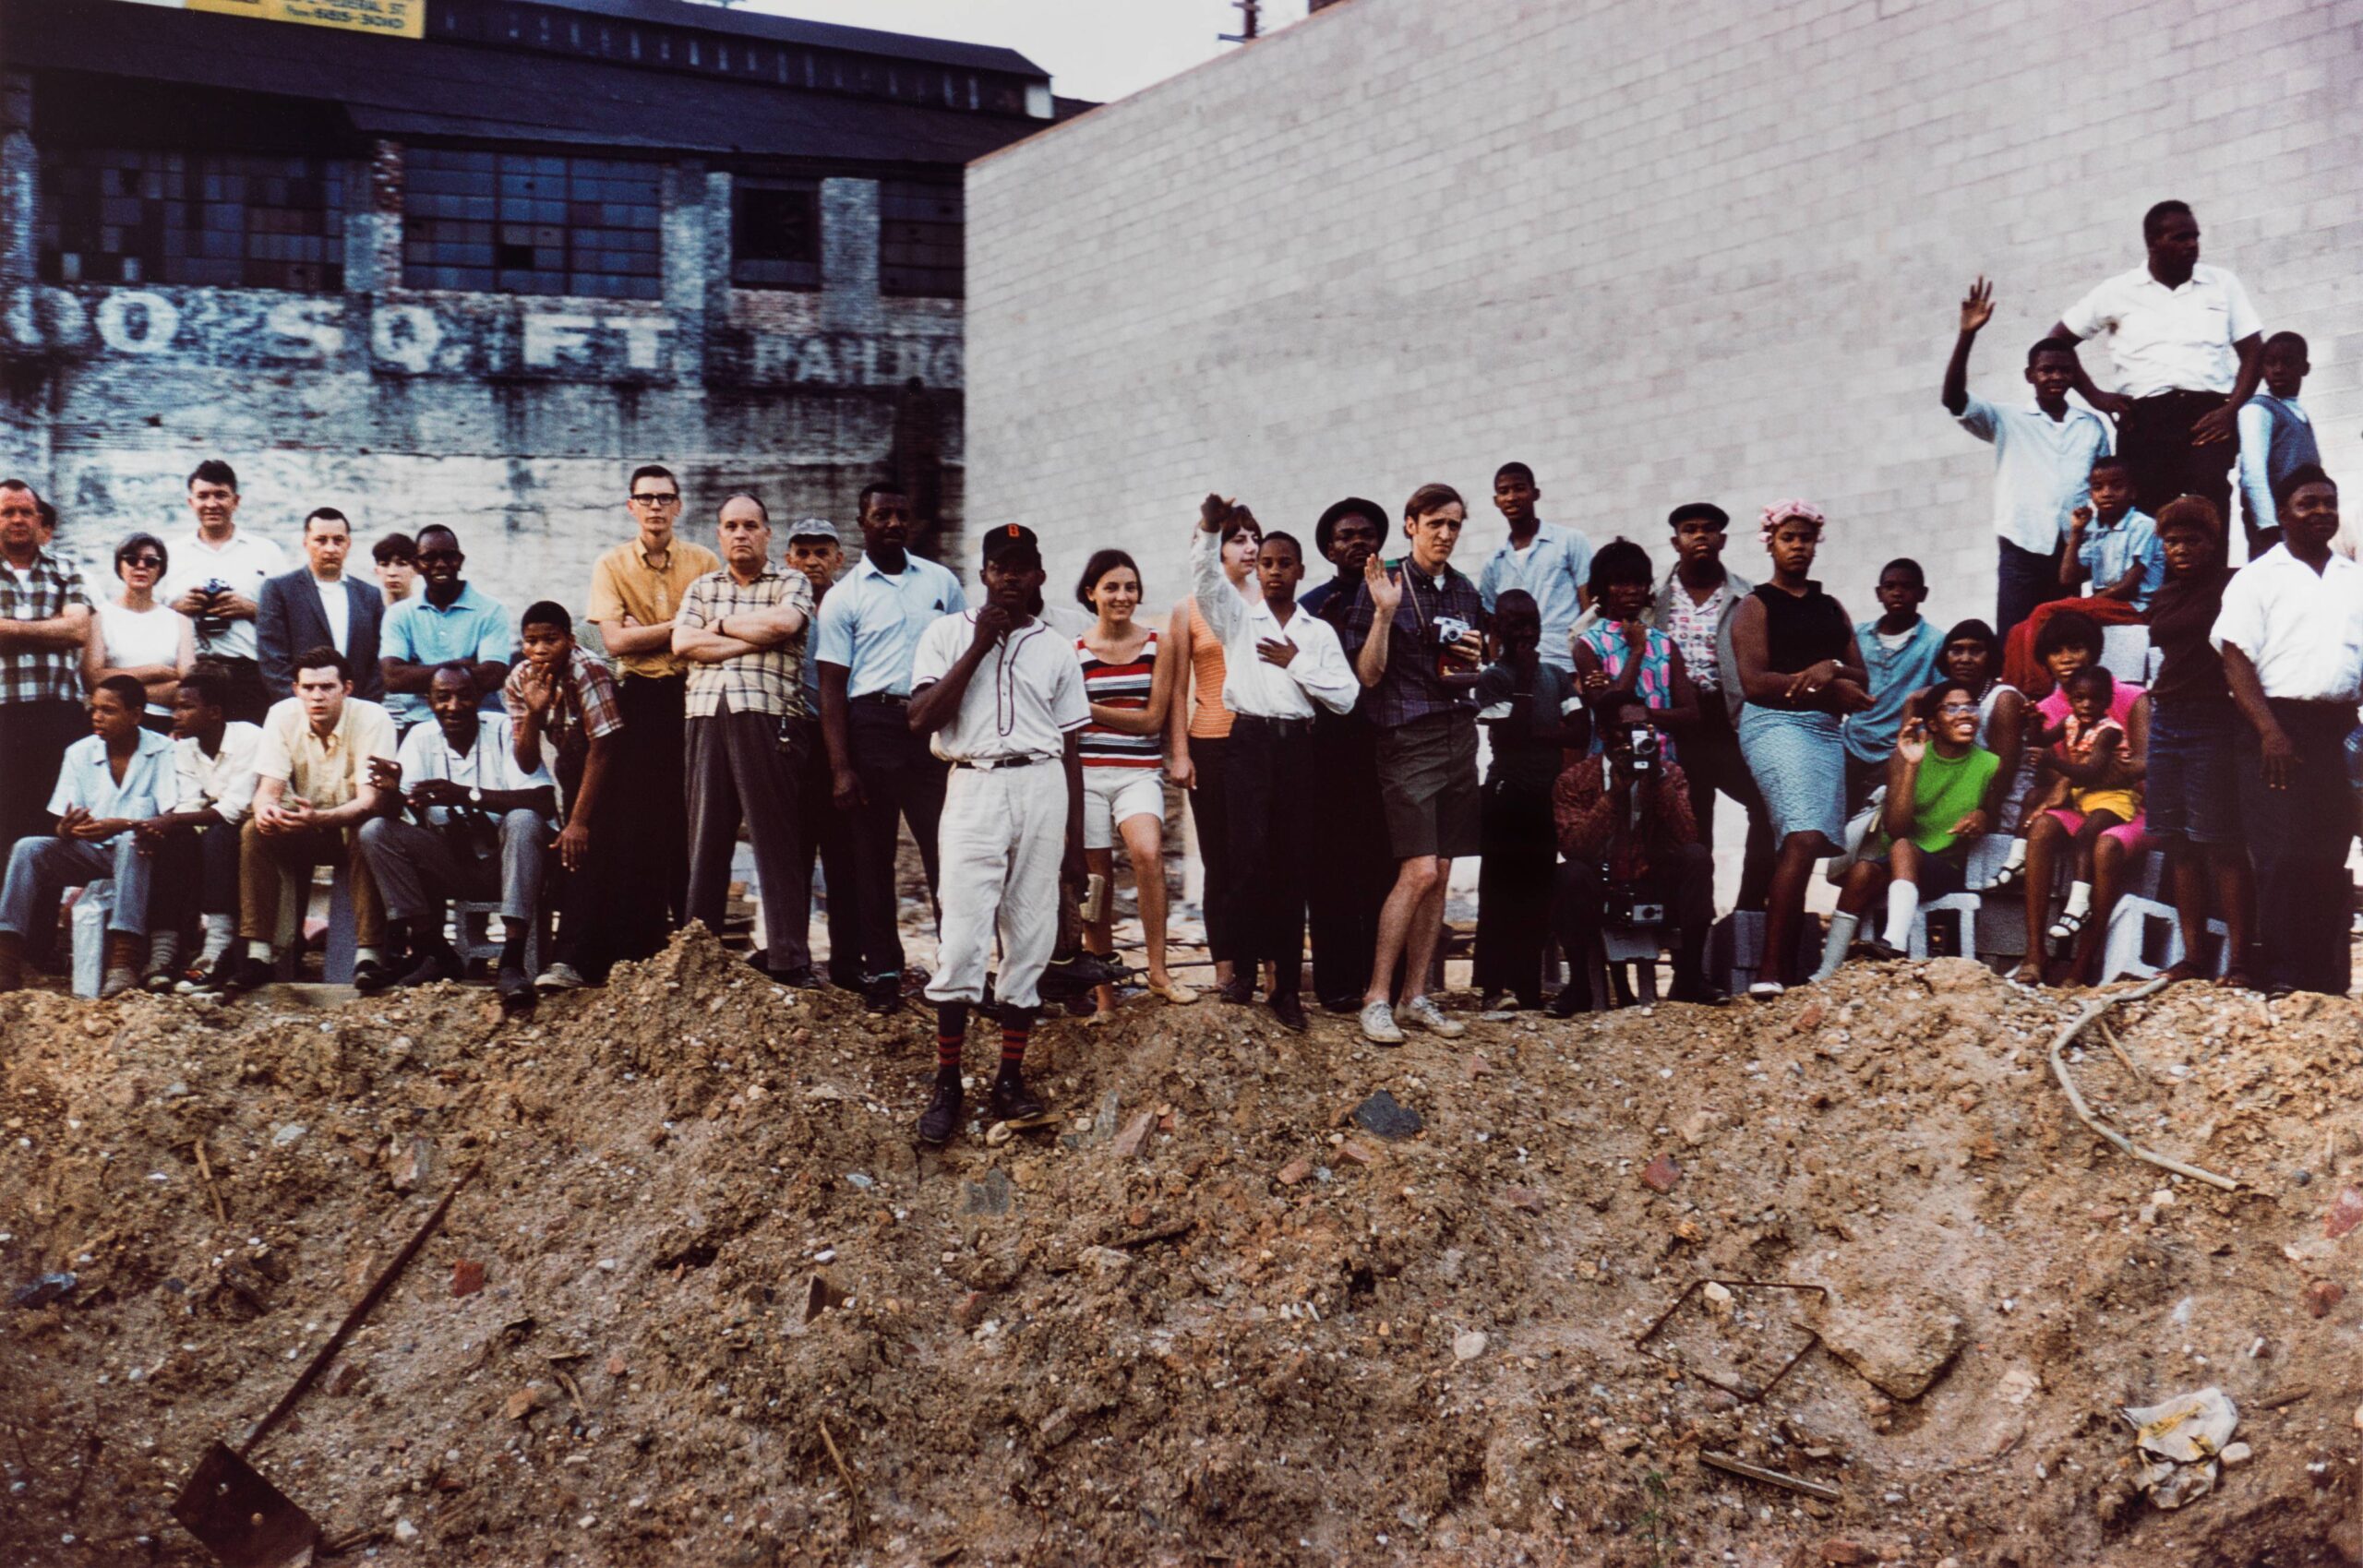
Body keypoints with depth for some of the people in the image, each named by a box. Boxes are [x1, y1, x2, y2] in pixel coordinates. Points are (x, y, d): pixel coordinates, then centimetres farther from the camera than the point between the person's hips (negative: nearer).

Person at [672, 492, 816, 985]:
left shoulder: (791, 583, 12)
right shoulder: (701, 588, 21)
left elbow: (784, 622, -10)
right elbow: (682, 643, 4)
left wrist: (722, 624, 3)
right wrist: (756, 638, -2)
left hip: (767, 717, -3)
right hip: (707, 717, 3)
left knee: (776, 838, -5)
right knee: (705, 835, 3)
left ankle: (789, 958, -4)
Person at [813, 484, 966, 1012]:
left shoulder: (941, 581, 10)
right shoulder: (843, 596, 3)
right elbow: (832, 686, -1)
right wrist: (841, 767, -8)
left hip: (934, 726, 1)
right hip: (871, 726, -1)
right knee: (872, 854, 5)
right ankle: (881, 971, 13)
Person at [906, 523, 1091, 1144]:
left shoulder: (1056, 649, 13)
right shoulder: (947, 633, 8)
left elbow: (1070, 748, 14)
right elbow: (921, 719, -6)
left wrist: (1075, 842, 10)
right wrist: (979, 647, -7)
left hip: (1042, 789, 2)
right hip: (974, 786, -2)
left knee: (1031, 938, 2)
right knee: (962, 939, -7)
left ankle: (1010, 1077, 10)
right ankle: (947, 1082, 1)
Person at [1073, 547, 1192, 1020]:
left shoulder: (1158, 645, 4)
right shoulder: (1074, 652, 7)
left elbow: (1152, 719, -3)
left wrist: (1090, 709, -7)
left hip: (1139, 772, -1)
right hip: (1086, 772, 1)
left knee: (1148, 853, -27)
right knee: (1097, 882, 1)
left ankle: (1158, 971, -16)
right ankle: (1105, 994, 10)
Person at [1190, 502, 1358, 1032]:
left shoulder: (1319, 632, 13)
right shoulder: (1238, 619, 12)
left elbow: (1345, 697, 3)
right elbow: (1205, 578, -6)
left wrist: (1296, 663, -3)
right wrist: (1208, 528, -22)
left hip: (1297, 746, 1)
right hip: (1249, 741, -1)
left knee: (1293, 867, 1)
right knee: (1250, 856, -13)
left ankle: (1287, 987, 5)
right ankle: (1245, 965, 2)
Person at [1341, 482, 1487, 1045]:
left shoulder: (1465, 590, 13)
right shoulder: (1382, 586, -4)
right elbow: (1368, 675, -8)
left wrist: (1476, 656, 4)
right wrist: (1384, 613, -19)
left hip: (1459, 734, 6)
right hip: (1409, 738, -6)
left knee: (1440, 874, 6)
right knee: (1418, 871, -14)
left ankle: (1415, 995, 13)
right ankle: (1377, 997, -6)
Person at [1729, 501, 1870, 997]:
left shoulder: (1831, 607, 23)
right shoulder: (1757, 606, 6)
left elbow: (1860, 681, 14)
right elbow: (1755, 683, -6)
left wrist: (1831, 669, -8)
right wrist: (1826, 690, -5)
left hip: (1828, 731, 6)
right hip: (1775, 725, -6)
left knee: (1799, 849, 0)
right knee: (1804, 839, -24)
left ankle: (1788, 968, 3)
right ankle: (1769, 970, -27)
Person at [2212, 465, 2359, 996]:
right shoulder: (2258, 577, 4)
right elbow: (2236, 658, -5)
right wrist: (2269, 731, -15)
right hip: (2280, 728, -4)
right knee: (2283, 858, -8)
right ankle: (2281, 979, -4)